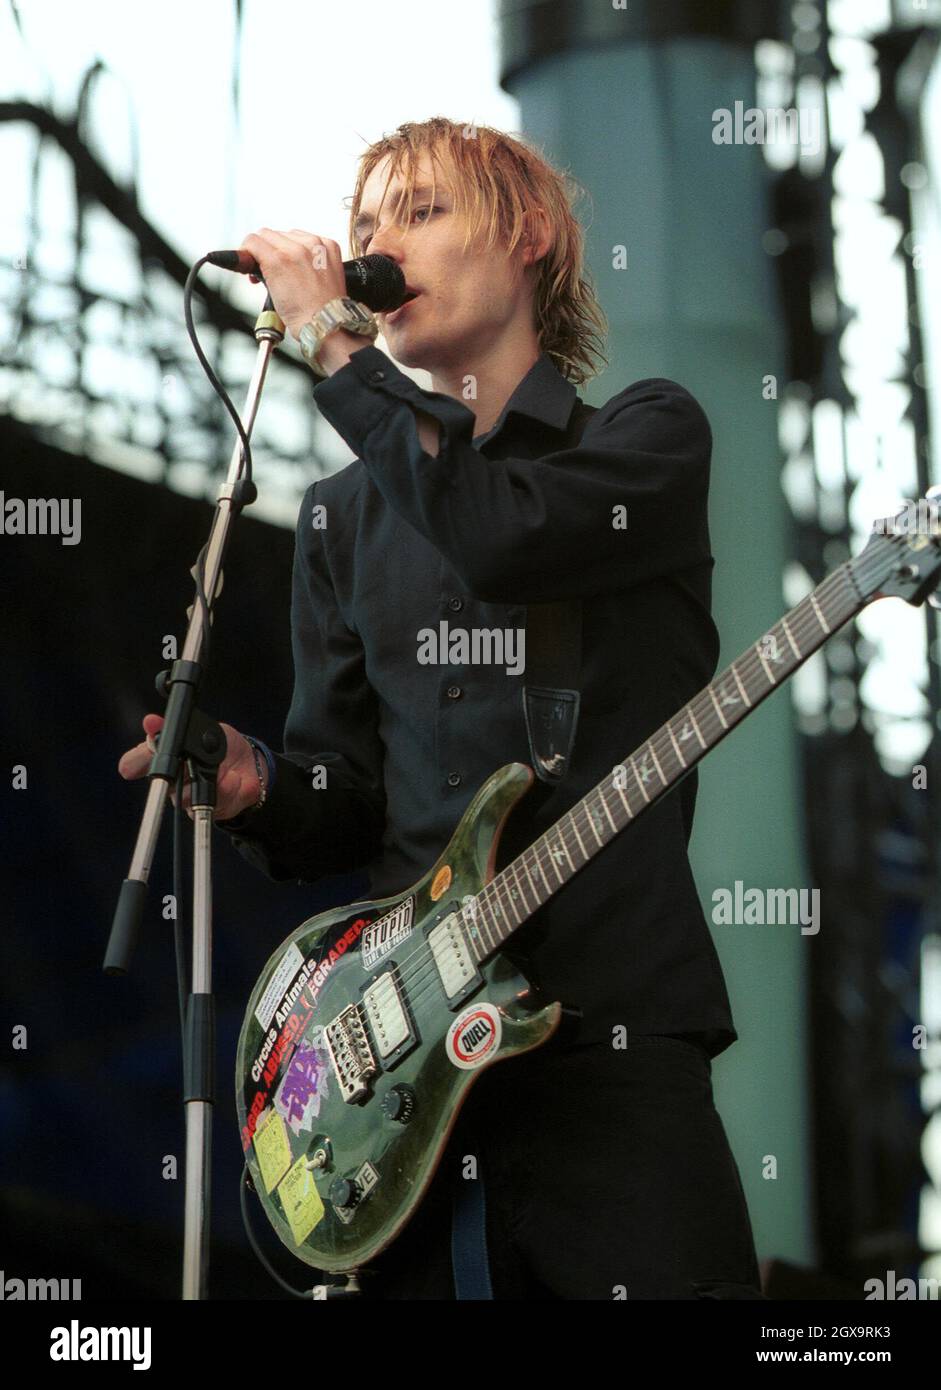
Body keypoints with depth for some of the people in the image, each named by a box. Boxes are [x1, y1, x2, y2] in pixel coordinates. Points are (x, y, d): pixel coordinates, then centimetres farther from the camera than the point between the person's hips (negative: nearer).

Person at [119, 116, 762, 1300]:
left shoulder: (649, 436, 4)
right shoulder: (345, 515, 17)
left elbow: (502, 536, -19)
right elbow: (344, 794, 15)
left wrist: (332, 346, -9)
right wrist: (256, 790, -9)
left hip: (607, 1021, -4)